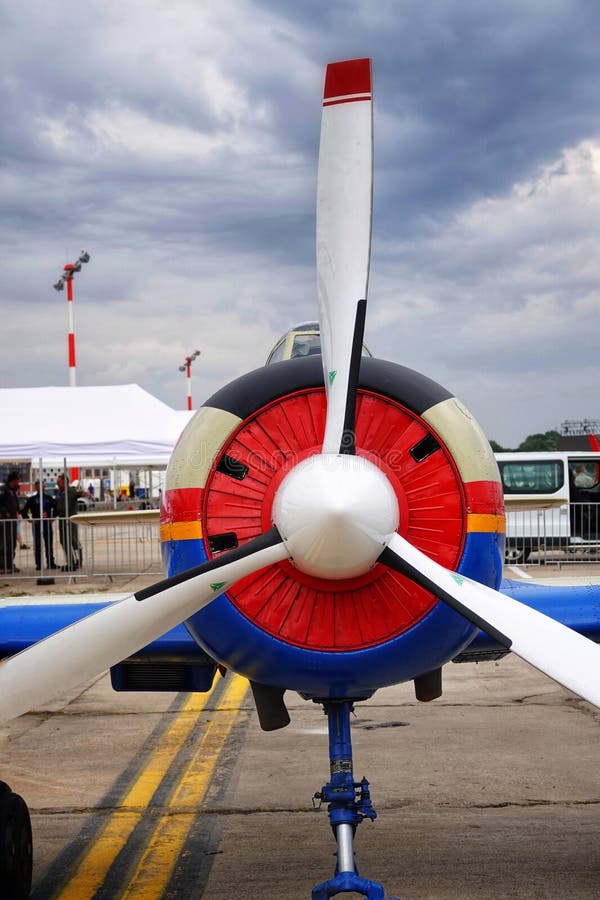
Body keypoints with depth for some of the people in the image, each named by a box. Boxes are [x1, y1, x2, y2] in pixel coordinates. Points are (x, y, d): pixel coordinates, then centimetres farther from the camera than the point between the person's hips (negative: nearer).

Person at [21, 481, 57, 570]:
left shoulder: (49, 498, 8)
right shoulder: (32, 499, 1)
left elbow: (55, 508, 21)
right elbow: (24, 511, 4)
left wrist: (53, 517, 10)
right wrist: (29, 520, -5)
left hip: (48, 524, 2)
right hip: (37, 525, -2)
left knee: (49, 544, 5)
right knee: (37, 545, -1)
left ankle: (50, 563, 12)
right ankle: (38, 564, 4)